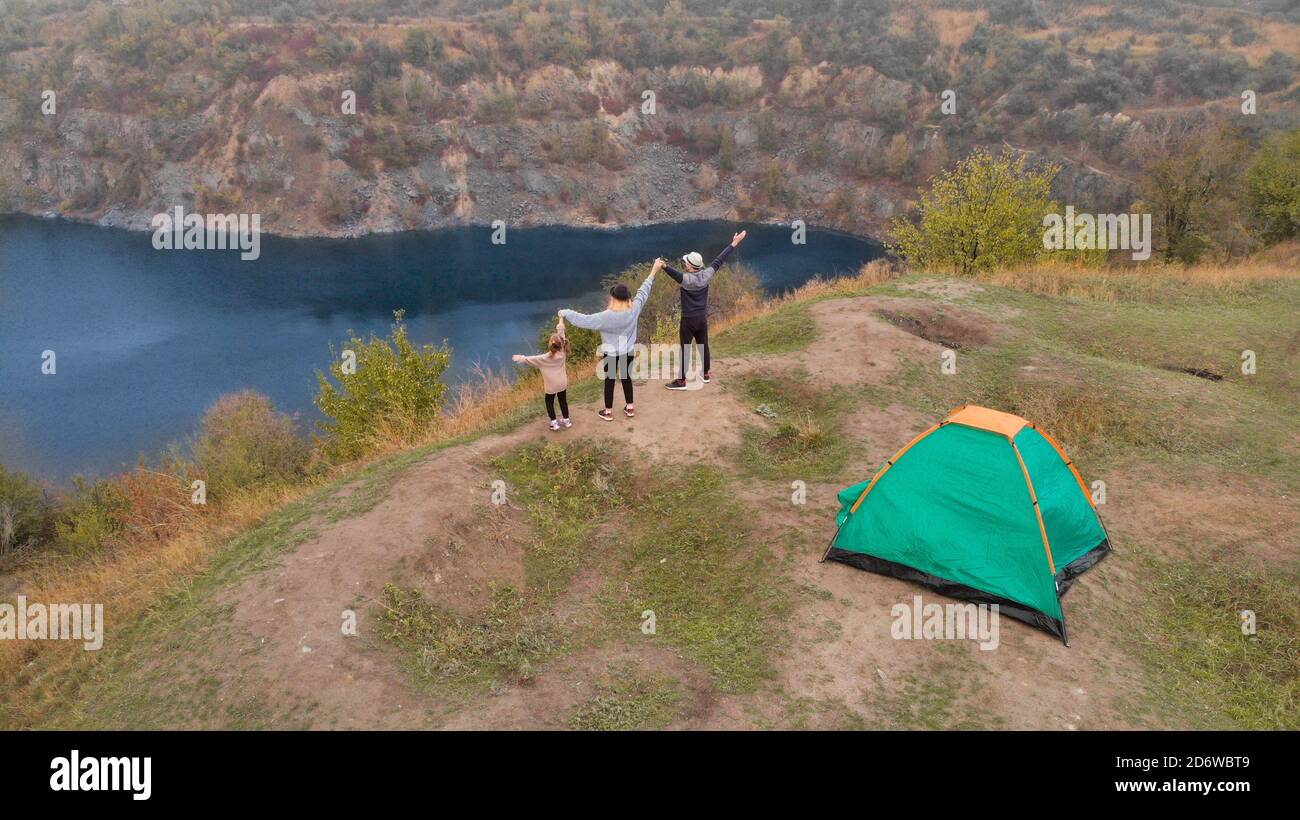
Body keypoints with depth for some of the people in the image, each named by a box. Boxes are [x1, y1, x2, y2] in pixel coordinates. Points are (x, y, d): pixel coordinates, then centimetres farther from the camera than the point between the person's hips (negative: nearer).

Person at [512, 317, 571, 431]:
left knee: (549, 402, 13)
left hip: (551, 385, -4)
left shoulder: (546, 358, -26)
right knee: (563, 401, 18)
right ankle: (566, 420, 28)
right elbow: (561, 333, -6)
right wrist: (561, 318, 4)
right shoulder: (562, 352, -14)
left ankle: (554, 423, 9)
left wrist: (520, 359, -6)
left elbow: (532, 359, -18)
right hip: (562, 384, 4)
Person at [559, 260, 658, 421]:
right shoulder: (634, 310, -18)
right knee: (626, 377, 21)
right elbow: (643, 291, -7)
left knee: (610, 380, 13)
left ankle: (608, 412, 25)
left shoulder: (606, 316, -28)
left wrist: (566, 313, -9)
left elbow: (584, 320, -23)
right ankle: (629, 408, 33)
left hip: (611, 354, -3)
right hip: (628, 353, 3)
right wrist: (654, 270, 3)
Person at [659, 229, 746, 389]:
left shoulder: (687, 278, -23)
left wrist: (664, 265, -63)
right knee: (703, 346, 19)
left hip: (689, 320, -6)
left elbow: (675, 273, -44)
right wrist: (734, 243, 10)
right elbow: (719, 261, 1)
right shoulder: (705, 275, -6)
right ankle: (705, 374, 34)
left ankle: (682, 381, 5)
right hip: (702, 318, 6)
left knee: (685, 350, 0)